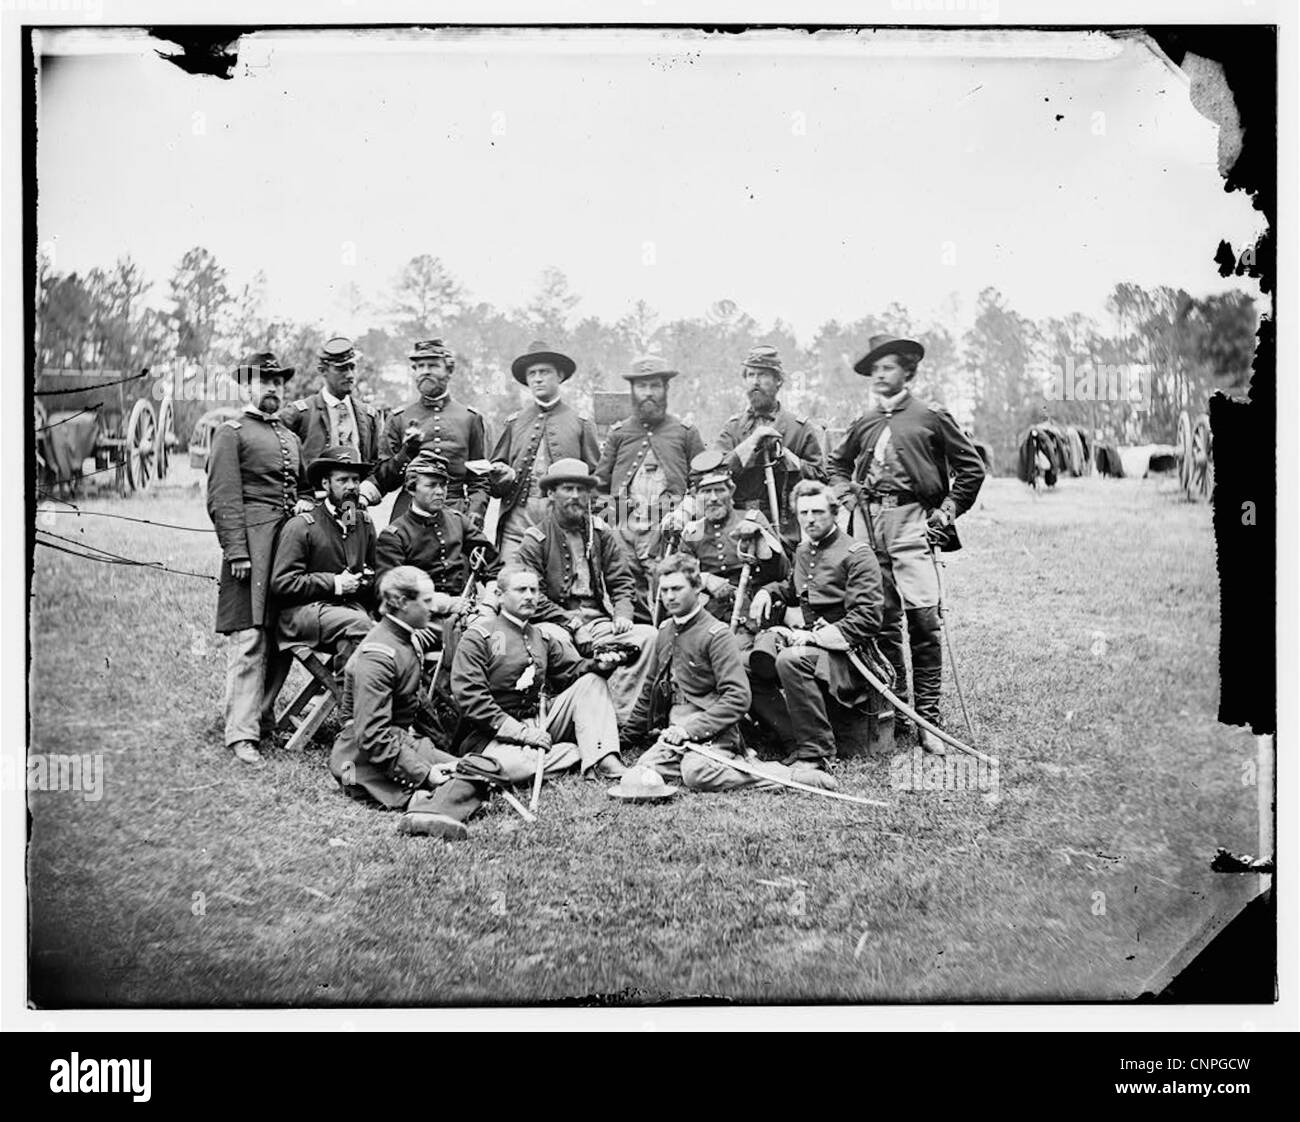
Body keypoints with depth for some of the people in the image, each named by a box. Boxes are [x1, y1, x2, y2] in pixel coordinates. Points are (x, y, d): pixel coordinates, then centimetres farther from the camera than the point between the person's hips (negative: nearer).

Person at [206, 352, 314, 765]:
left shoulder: (291, 437, 24)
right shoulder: (231, 433, 2)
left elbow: (305, 486, 34)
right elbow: (222, 498, -7)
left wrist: (306, 505, 10)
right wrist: (236, 551, -16)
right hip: (252, 547, -7)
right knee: (249, 638, -11)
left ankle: (264, 714, 18)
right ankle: (242, 733, -11)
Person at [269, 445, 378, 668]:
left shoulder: (364, 523, 15)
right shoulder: (301, 526, -3)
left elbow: (375, 569, 32)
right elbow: (281, 584, -8)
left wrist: (368, 580, 7)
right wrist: (334, 584, -9)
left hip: (352, 607, 5)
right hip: (304, 609, -5)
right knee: (358, 625, -35)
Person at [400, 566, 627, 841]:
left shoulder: (542, 638, 19)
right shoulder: (479, 636, -4)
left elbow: (571, 670, 15)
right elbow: (470, 697, -13)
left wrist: (598, 664, -10)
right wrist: (518, 731, -20)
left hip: (539, 723, 7)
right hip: (493, 732, -7)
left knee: (591, 683, -4)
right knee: (516, 765, -41)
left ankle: (606, 762, -17)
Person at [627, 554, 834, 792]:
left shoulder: (717, 635, -8)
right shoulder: (665, 632, 15)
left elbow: (738, 698, -15)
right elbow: (650, 690, 26)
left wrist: (691, 728, -21)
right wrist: (627, 736, 27)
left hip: (711, 730, -7)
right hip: (676, 731, 7)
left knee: (696, 774, -34)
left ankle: (789, 775, -18)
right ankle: (732, 764, -3)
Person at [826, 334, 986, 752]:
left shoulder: (930, 417, 5)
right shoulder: (864, 424, 17)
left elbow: (971, 467, 8)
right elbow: (837, 463, 33)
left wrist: (947, 512, 1)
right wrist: (848, 494, 16)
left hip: (911, 521, -4)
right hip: (869, 524, 4)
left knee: (923, 617, -11)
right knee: (882, 621, 5)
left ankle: (927, 717, -6)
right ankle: (895, 711, 14)